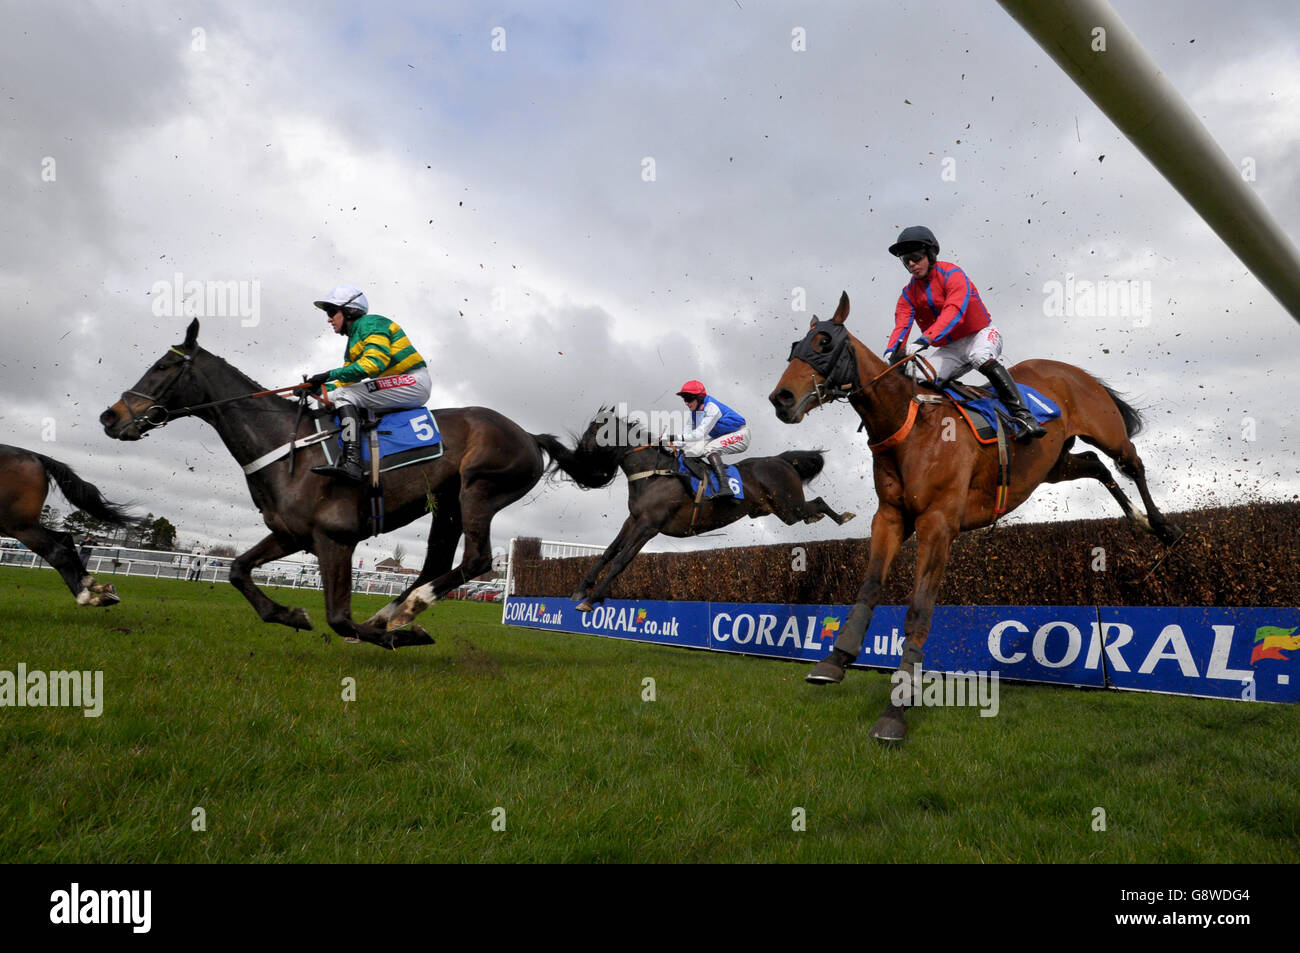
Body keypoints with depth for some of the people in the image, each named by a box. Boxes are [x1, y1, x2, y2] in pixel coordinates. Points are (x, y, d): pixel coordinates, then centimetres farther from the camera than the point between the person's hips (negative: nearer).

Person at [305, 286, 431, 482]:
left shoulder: (370, 324, -7)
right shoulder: (353, 342, 24)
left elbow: (375, 363, -24)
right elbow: (348, 380, 20)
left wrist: (331, 374, -22)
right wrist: (320, 388, 3)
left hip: (413, 382, -10)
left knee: (345, 395, -20)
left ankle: (351, 463, -35)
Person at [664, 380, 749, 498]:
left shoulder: (712, 407, -27)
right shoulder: (693, 410, -1)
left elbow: (700, 434, -34)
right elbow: (689, 432, 1)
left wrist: (676, 437, -41)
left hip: (740, 435, -9)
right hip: (720, 436, 9)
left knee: (709, 449, -31)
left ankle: (725, 487, -41)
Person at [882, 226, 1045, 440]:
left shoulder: (952, 274, -14)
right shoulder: (909, 294, 4)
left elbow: (954, 311, -31)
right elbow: (902, 325, -10)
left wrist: (928, 337, -47)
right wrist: (892, 351, -33)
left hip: (980, 335, -6)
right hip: (948, 349, 6)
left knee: (981, 357, -38)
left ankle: (1023, 416, -40)